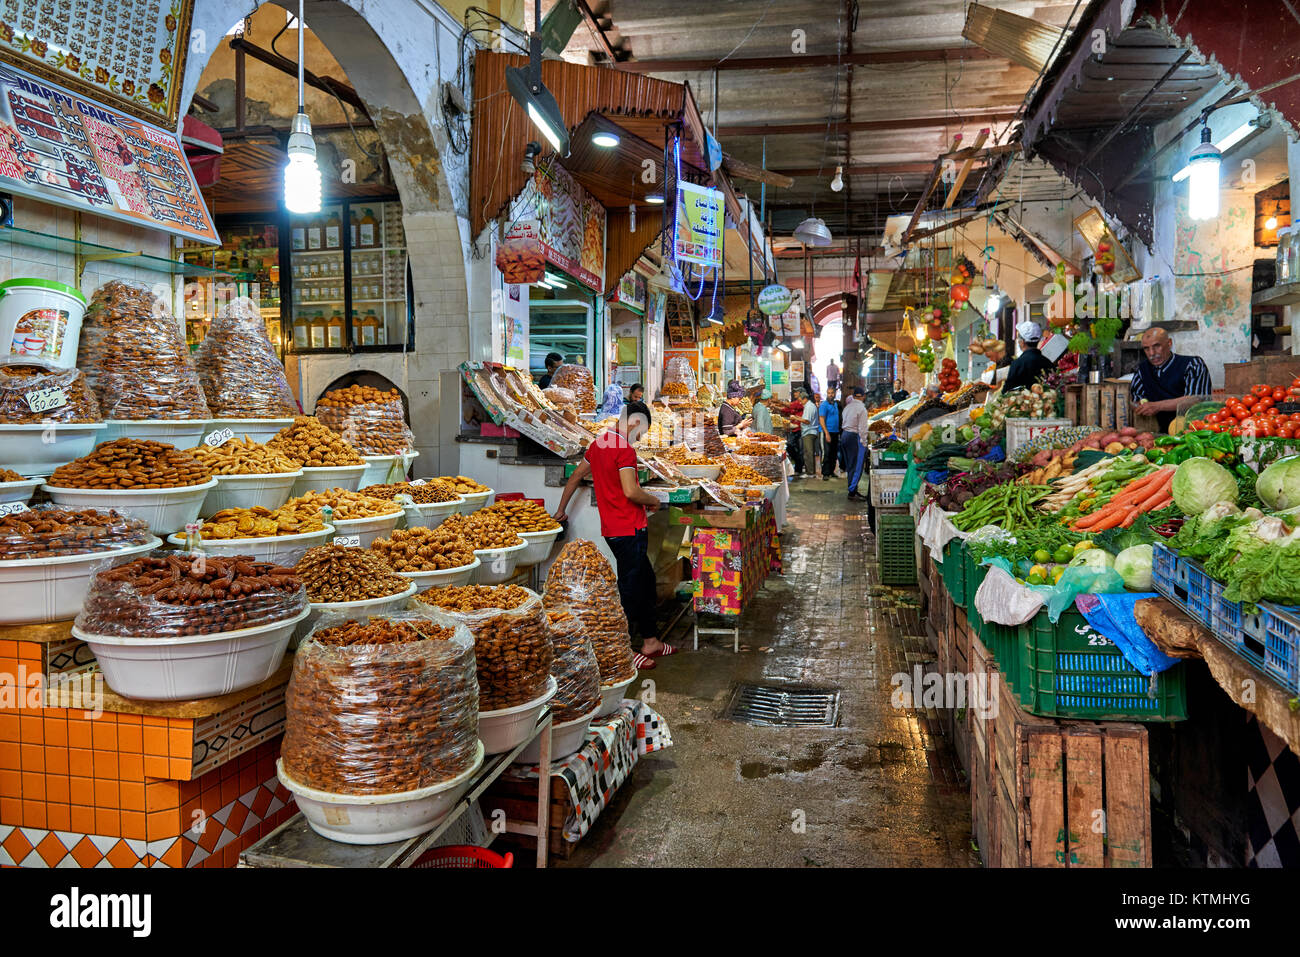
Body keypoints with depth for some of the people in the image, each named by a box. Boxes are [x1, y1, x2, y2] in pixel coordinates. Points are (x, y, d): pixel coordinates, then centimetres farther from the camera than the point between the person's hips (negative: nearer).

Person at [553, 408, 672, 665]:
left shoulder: (598, 443, 12)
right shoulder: (625, 449, -16)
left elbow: (575, 477, 22)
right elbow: (630, 492, -24)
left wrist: (561, 509, 32)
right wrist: (653, 501, -4)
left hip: (611, 528, 9)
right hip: (630, 530, -9)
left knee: (645, 580, 18)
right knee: (630, 589, -2)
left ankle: (650, 641, 25)